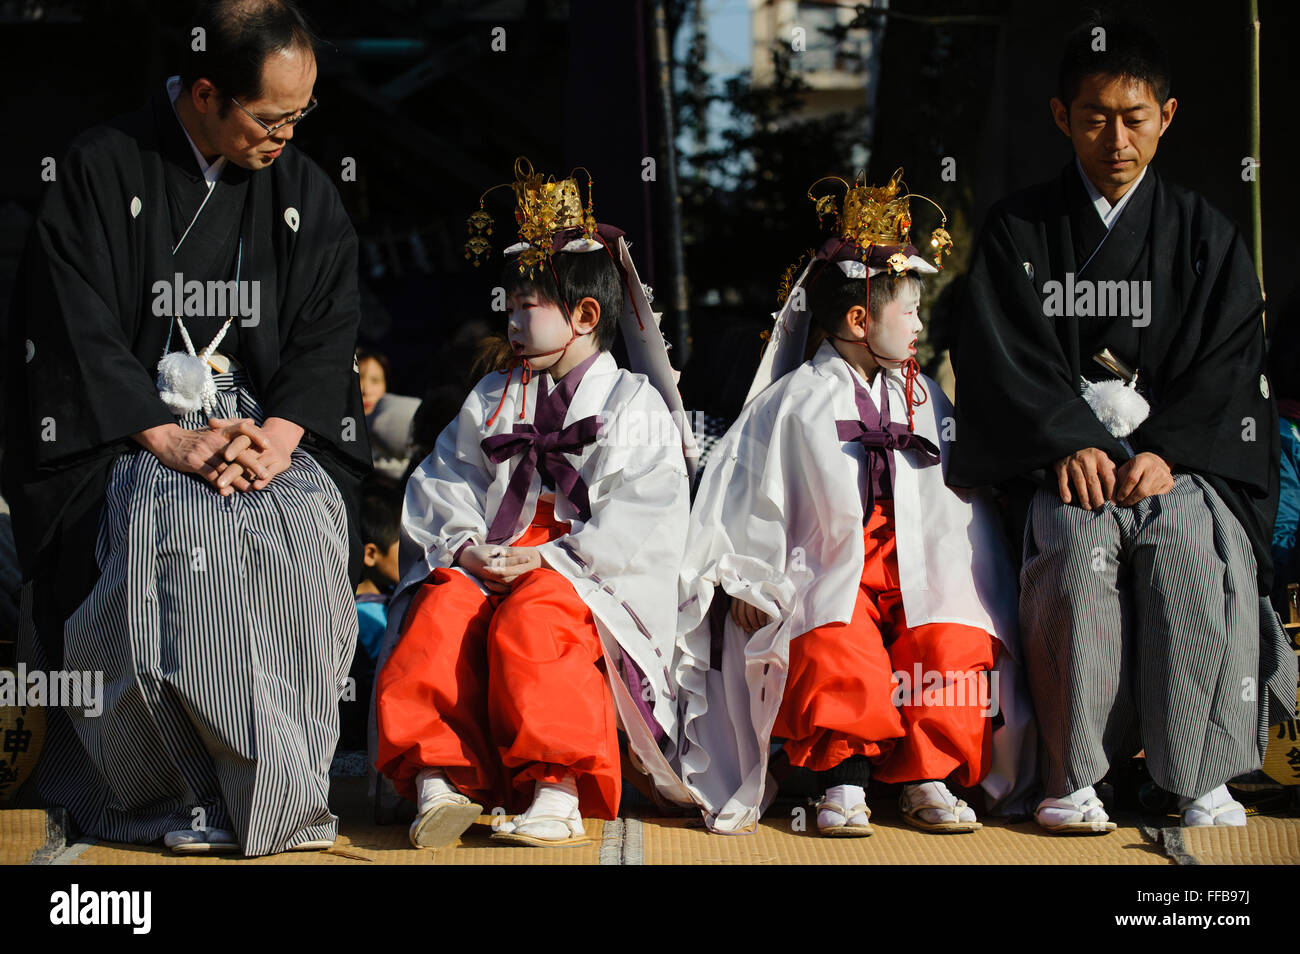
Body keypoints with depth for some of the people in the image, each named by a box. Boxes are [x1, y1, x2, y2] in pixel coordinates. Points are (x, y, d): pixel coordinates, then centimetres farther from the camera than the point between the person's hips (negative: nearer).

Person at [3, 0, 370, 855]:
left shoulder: (306, 193, 11)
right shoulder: (104, 171, -1)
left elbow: (328, 337, 6)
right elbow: (76, 333, -7)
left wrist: (279, 433, -14)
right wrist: (168, 438, -19)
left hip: (275, 431, 3)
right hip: (125, 435, -3)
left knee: (303, 533, -30)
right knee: (177, 536, -34)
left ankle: (282, 790, -20)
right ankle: (177, 790, -23)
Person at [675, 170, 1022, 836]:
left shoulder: (924, 398, 16)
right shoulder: (793, 403, 3)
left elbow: (957, 499, 16)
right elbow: (745, 494, 5)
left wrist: (966, 582, 5)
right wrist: (749, 581, 1)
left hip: (915, 573, 4)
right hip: (828, 574, -3)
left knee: (957, 642, -25)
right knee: (838, 650, -33)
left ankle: (926, 777, -12)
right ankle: (844, 779, -19)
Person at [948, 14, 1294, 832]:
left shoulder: (1205, 235, 12)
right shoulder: (1019, 230, 11)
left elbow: (1227, 366, 3)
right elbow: (1004, 359, 1)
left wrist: (1165, 452, -14)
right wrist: (1069, 443, -16)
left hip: (1181, 452, 0)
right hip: (1059, 450, 0)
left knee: (1195, 545, -32)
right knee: (1080, 541, -33)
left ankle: (1204, 779, -25)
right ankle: (1076, 779, -28)